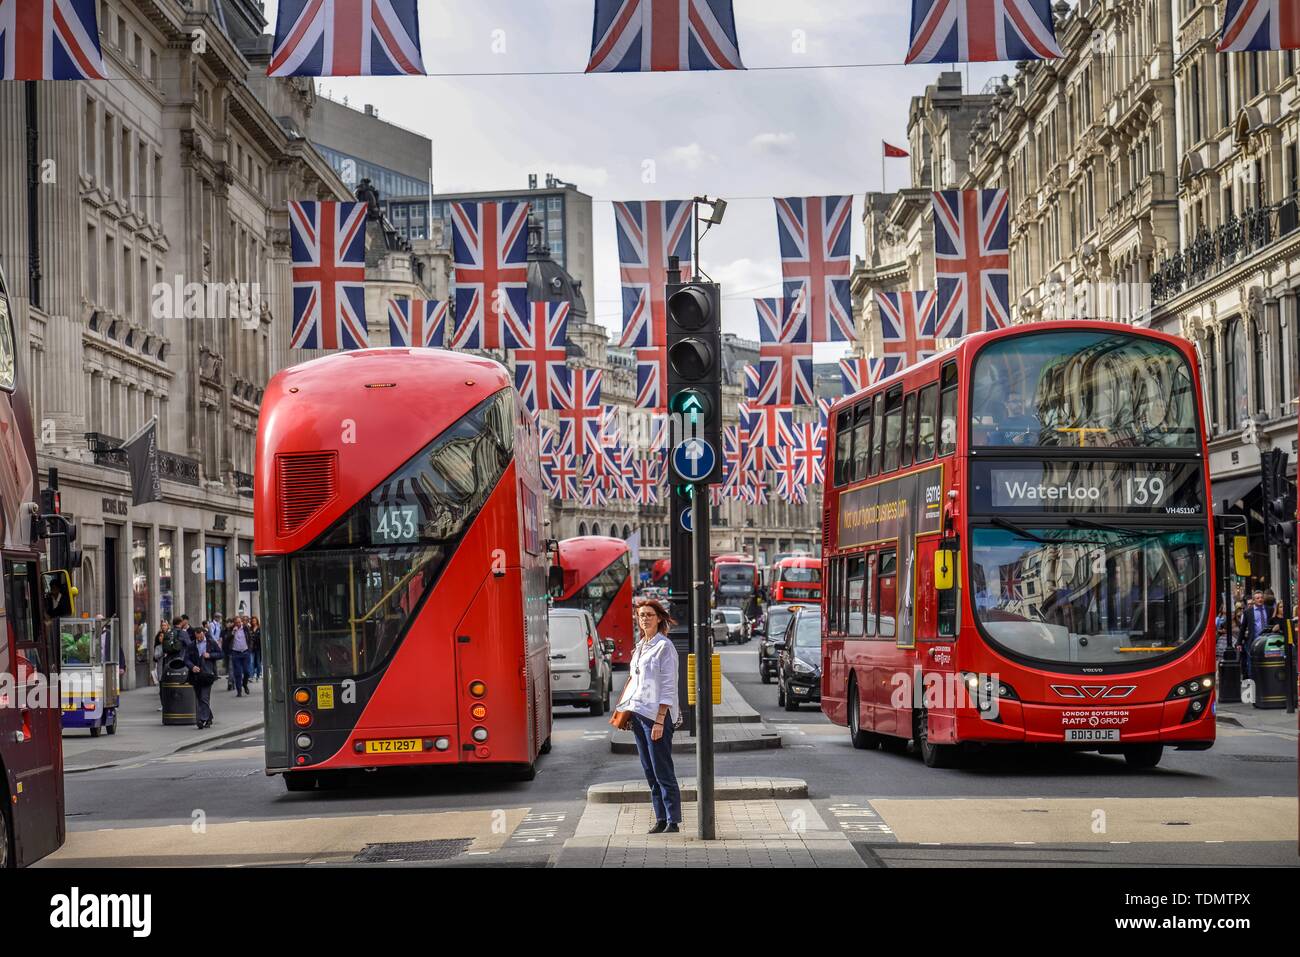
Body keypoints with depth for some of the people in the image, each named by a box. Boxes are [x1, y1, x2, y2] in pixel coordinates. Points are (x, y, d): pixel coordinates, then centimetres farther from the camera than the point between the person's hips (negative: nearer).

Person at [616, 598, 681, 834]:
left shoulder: (664, 647, -8)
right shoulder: (640, 647, 15)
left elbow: (668, 687, -12)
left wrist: (659, 721, -17)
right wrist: (625, 709, 13)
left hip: (656, 714, -8)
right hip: (637, 713, 8)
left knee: (662, 771, -7)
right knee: (649, 771, 8)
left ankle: (674, 821, -3)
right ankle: (660, 819, 13)